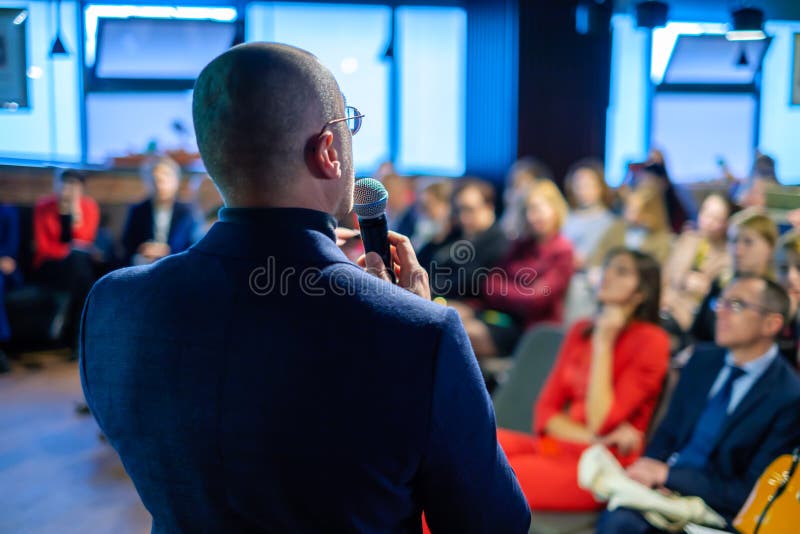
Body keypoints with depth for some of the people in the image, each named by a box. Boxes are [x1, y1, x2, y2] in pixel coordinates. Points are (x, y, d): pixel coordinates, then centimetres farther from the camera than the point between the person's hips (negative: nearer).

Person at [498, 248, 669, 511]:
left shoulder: (651, 341, -6)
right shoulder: (581, 330, 14)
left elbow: (600, 422, -13)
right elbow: (546, 410, 8)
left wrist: (603, 342, -11)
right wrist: (590, 436, -10)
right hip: (555, 445, 6)